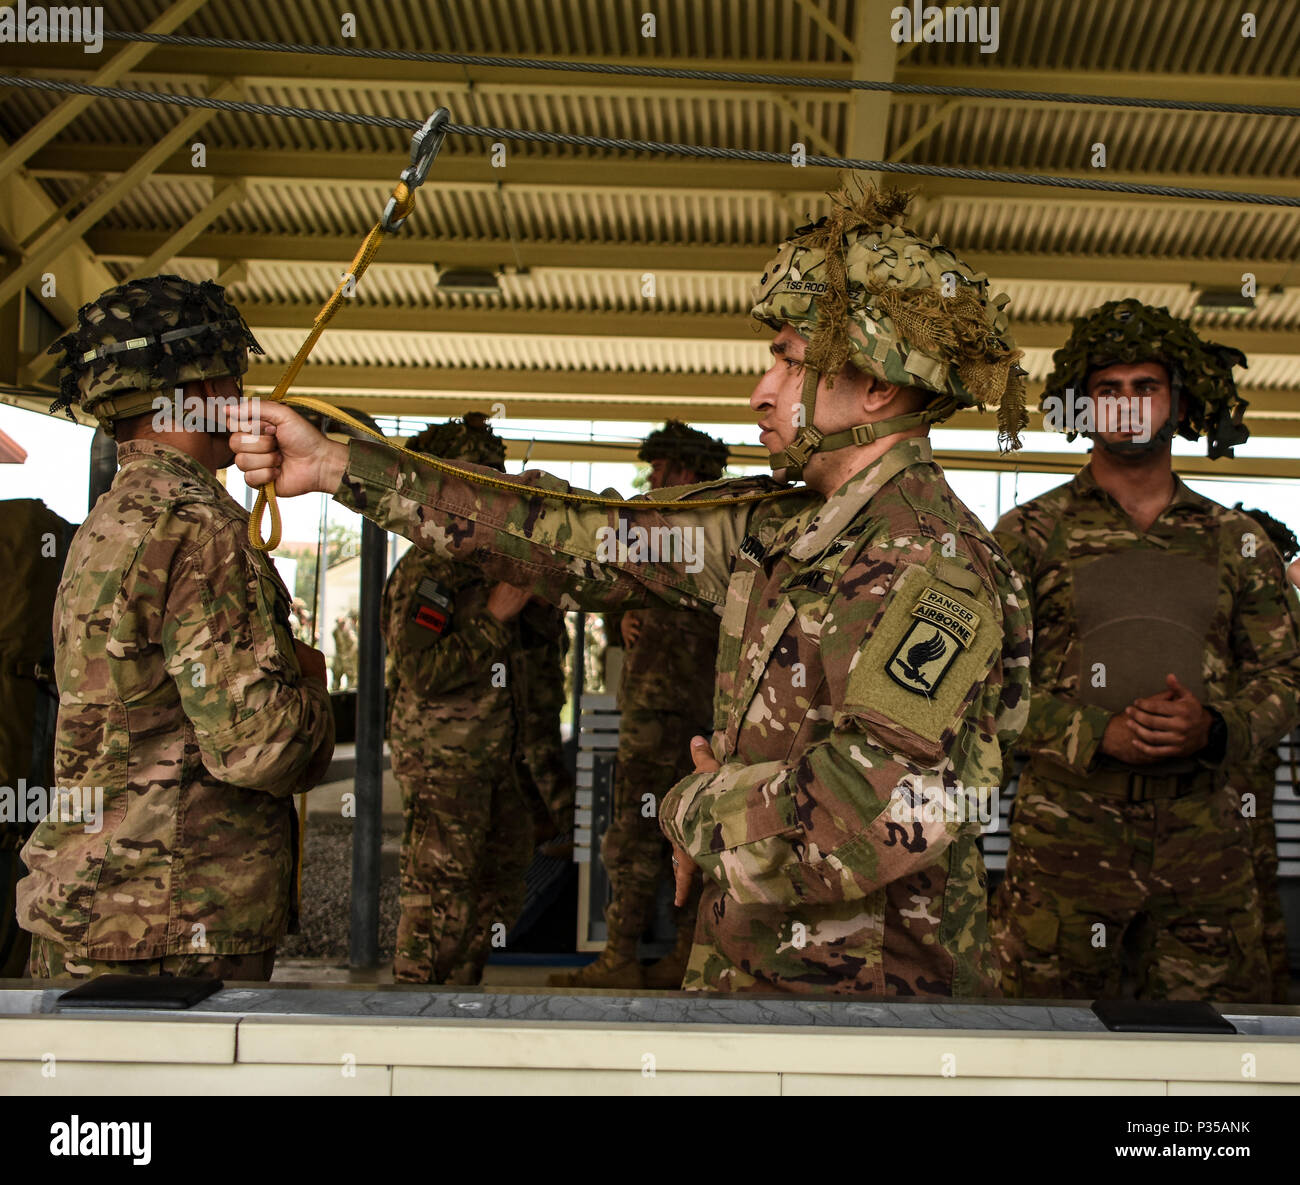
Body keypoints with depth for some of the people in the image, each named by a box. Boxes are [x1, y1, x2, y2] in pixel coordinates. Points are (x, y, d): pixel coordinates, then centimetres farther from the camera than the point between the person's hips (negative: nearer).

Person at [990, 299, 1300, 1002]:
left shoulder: (1235, 541, 11)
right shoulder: (1030, 533, 3)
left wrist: (1211, 727, -11)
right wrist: (1102, 733, -15)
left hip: (1203, 837, 3)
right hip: (1066, 832, -2)